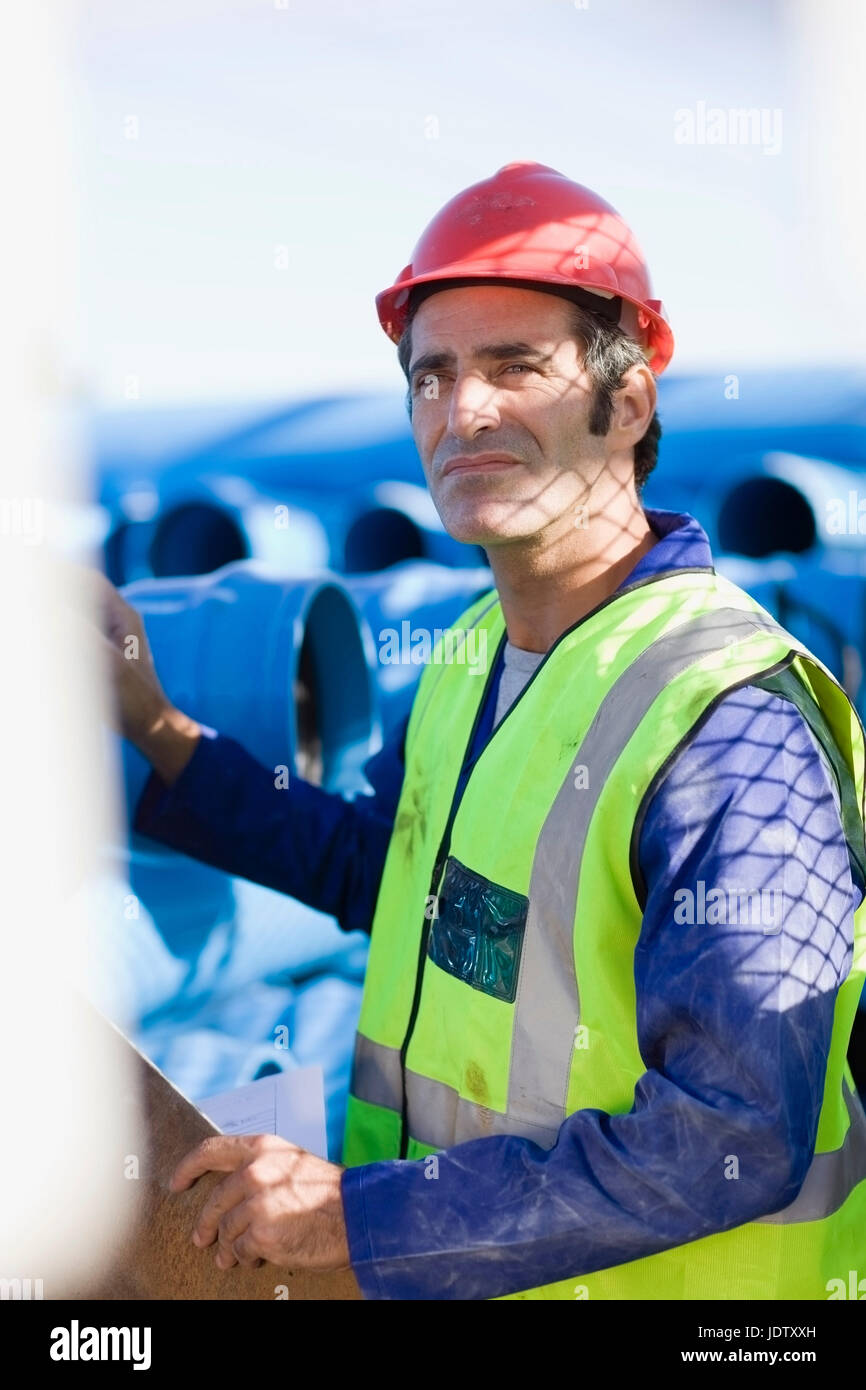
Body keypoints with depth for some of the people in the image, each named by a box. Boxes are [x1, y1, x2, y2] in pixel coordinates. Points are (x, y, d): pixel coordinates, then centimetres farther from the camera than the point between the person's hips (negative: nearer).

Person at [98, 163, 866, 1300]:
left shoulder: (733, 721, -26)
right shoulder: (479, 654, 1)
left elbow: (734, 1140, -29)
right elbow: (373, 864, 17)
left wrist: (363, 1214, -25)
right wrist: (153, 727, 8)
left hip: (648, 1278, -7)